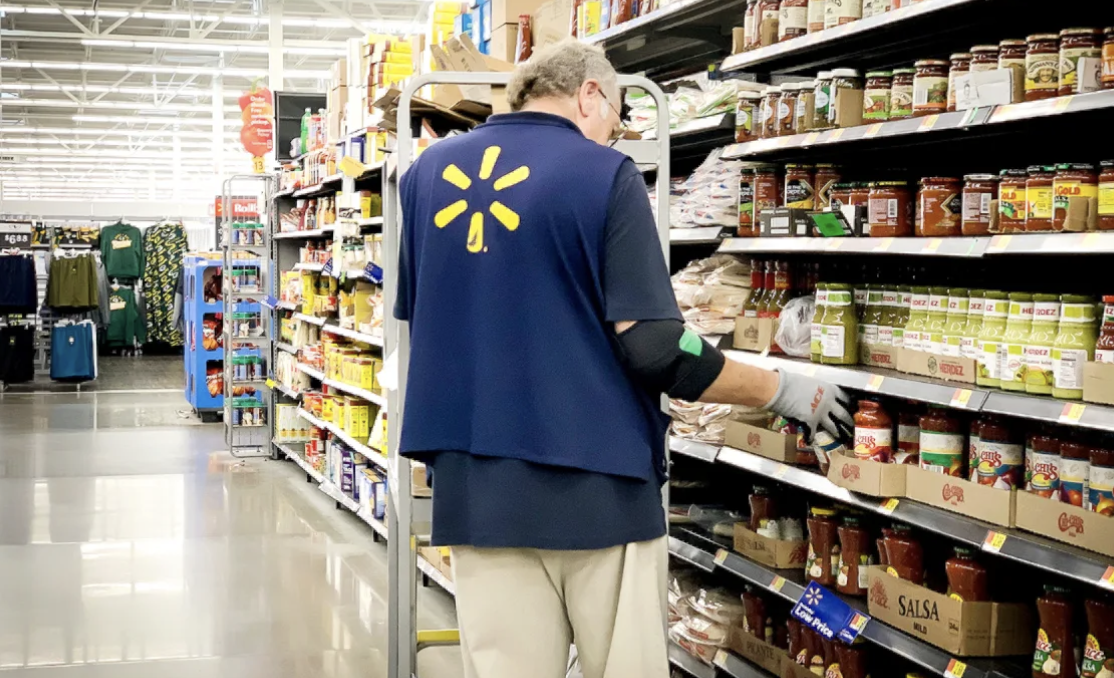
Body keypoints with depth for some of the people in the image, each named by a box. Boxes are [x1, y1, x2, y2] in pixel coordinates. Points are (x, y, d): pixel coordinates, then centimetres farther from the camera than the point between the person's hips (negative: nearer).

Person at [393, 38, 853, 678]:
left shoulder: (428, 171, 8)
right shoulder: (604, 175, -7)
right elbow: (655, 350, -13)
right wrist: (783, 390, 0)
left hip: (477, 489, 4)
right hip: (595, 487, -4)